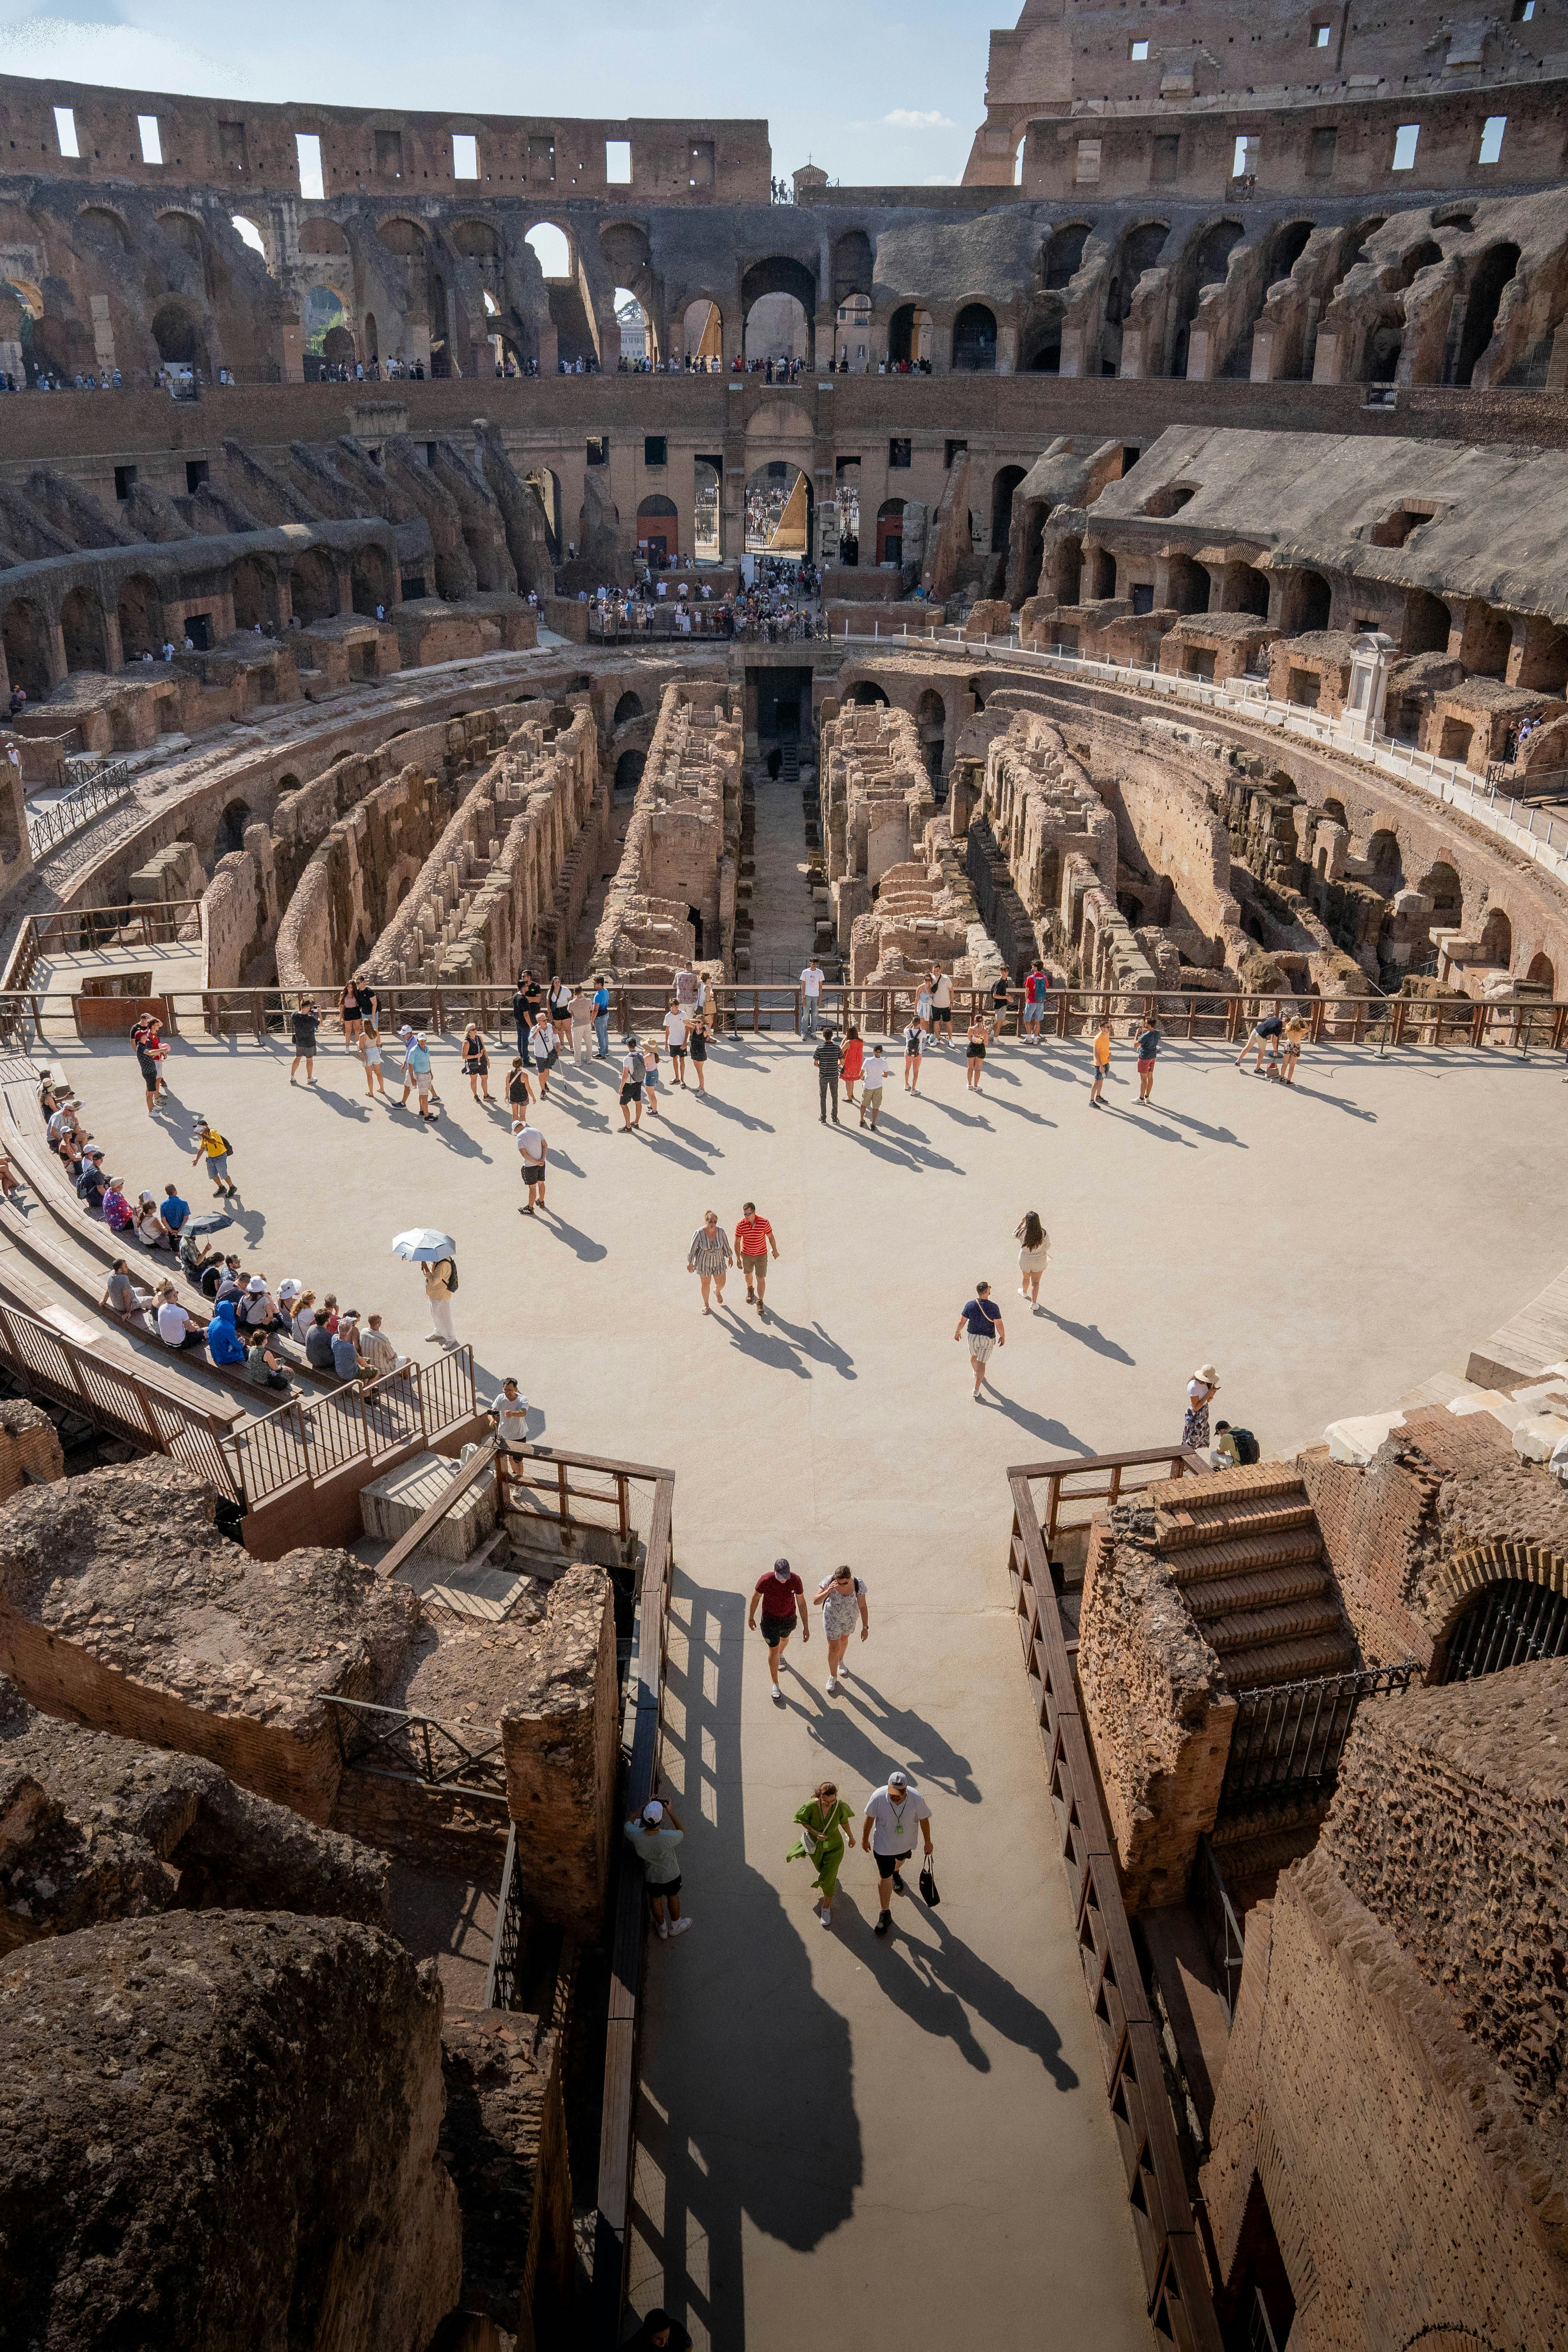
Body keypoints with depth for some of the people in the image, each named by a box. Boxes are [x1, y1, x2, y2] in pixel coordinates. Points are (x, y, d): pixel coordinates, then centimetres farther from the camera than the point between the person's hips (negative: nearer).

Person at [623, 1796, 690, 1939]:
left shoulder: (635, 1835, -34)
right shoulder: (669, 1837, -41)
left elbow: (629, 1822, -8)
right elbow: (682, 1833, -15)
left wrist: (646, 1807, -8)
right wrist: (671, 1813, -19)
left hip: (650, 1876, 2)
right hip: (670, 1874, -2)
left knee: (655, 1899, 29)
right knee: (673, 1897, 28)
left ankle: (662, 1929, 53)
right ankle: (676, 1926, 53)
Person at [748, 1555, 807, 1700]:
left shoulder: (795, 1580, -26)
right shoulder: (765, 1581, -31)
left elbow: (801, 1603, -13)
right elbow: (756, 1598, -11)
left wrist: (806, 1627, -9)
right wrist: (751, 1618, 3)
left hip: (789, 1619, 3)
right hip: (770, 1620, -3)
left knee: (784, 1639, 31)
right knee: (773, 1651, 3)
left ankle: (781, 1655, 66)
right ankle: (775, 1685, 22)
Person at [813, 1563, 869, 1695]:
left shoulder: (858, 1585, -31)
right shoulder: (829, 1582, -34)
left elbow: (863, 1606, -20)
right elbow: (816, 1602, -33)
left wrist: (865, 1628, -14)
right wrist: (828, 1591, -49)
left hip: (850, 1616, 1)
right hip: (832, 1617, -1)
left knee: (844, 1639, 29)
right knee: (834, 1648, 9)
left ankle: (840, 1661, 60)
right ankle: (833, 1677, 35)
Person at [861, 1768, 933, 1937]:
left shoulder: (916, 1799, -32)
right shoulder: (878, 1797, -34)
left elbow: (924, 1820, -12)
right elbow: (869, 1818, -15)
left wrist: (928, 1842, 2)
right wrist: (865, 1839, -1)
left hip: (906, 1843, 2)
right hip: (883, 1845, -2)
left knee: (900, 1860, 33)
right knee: (884, 1878, 8)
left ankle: (895, 1873, 69)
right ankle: (885, 1914, 30)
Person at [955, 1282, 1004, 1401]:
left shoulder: (970, 1305, -17)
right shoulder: (994, 1307, -23)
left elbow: (962, 1322, -9)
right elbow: (999, 1325, -17)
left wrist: (958, 1332, 9)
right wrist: (1003, 1337, 0)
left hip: (973, 1336, 3)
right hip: (988, 1338, -3)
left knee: (974, 1355, 31)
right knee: (982, 1363, 5)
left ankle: (976, 1373, 57)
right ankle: (976, 1389, 3)